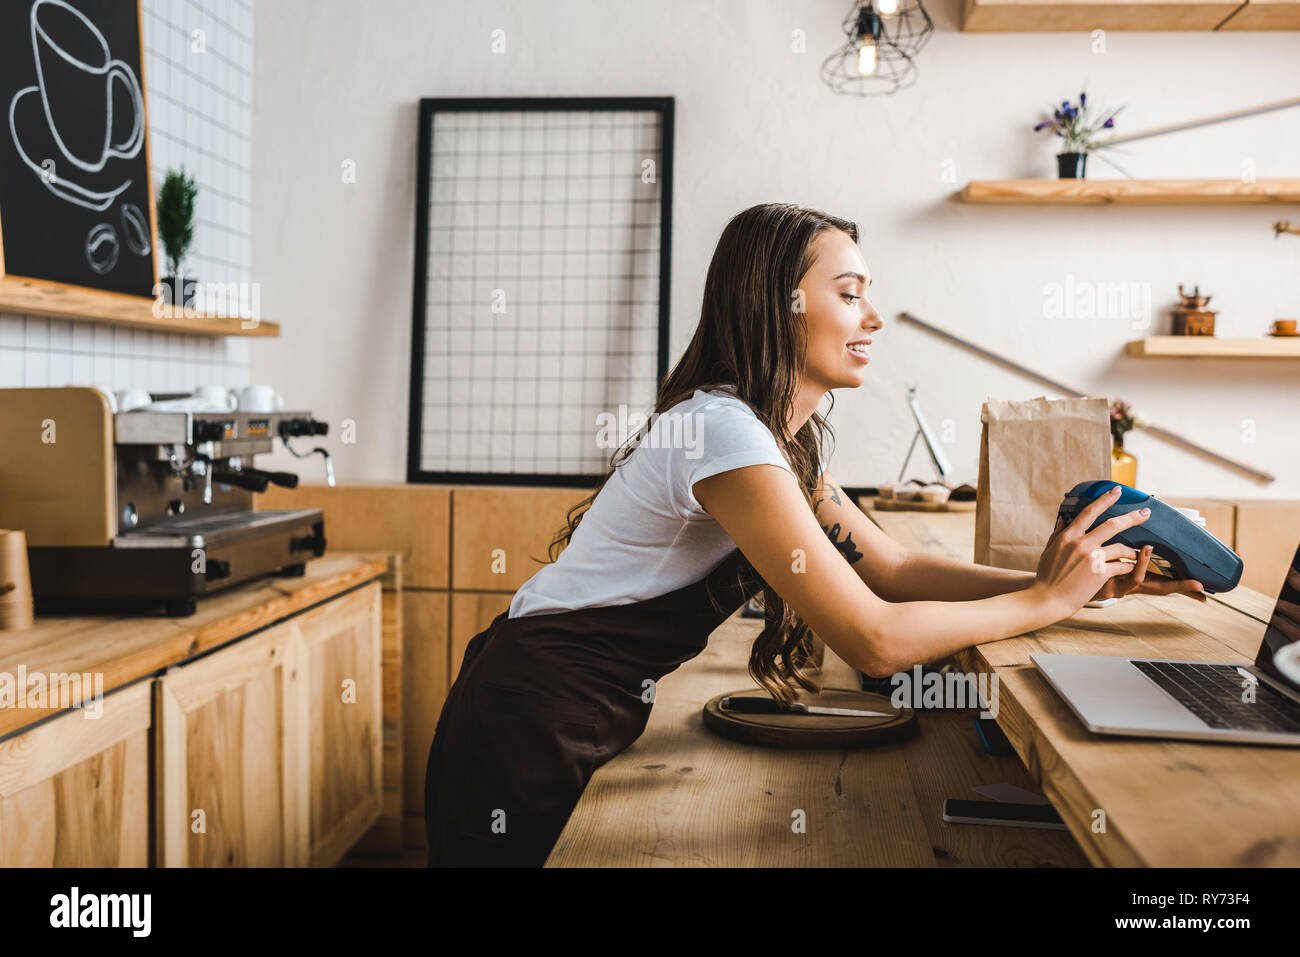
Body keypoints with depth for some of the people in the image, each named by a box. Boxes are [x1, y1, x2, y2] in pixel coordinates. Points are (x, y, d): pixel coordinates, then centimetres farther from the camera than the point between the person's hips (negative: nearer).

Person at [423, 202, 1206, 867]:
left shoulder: (789, 436, 6)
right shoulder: (723, 429, -25)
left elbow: (894, 570, 6)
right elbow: (875, 640, -26)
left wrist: (1082, 580, -3)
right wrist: (1048, 600, -14)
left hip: (597, 722, 8)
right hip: (531, 733, -8)